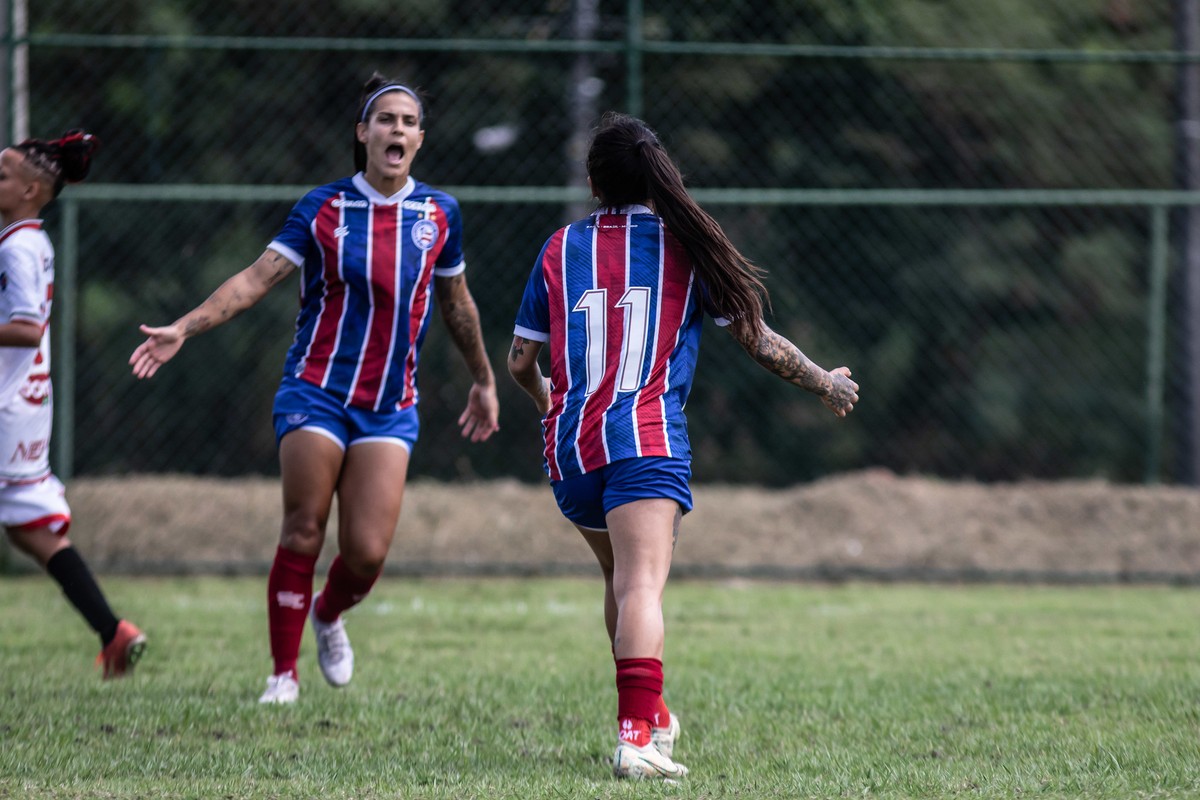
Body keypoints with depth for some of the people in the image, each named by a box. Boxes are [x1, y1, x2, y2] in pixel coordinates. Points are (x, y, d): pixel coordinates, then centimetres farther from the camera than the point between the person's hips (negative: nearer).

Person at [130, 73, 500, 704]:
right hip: (317, 391, -2)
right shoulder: (322, 209, -2)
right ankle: (284, 674, 6)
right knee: (302, 535, -7)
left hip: (390, 408, 2)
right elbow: (257, 278, -7)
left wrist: (483, 381, 27)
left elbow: (455, 302, 20)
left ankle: (328, 616, 26)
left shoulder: (439, 213, 5)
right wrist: (184, 327, -19)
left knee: (367, 553, -8)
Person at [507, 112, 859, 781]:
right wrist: (825, 383, 28)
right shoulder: (684, 245, 7)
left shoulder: (562, 249, 13)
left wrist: (544, 395, 39)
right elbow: (755, 338, 13)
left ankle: (649, 716, 36)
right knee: (642, 584, -17)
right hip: (647, 437, -4)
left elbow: (521, 361, 16)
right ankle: (637, 737, -33)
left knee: (621, 577, 23)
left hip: (571, 444, 4)